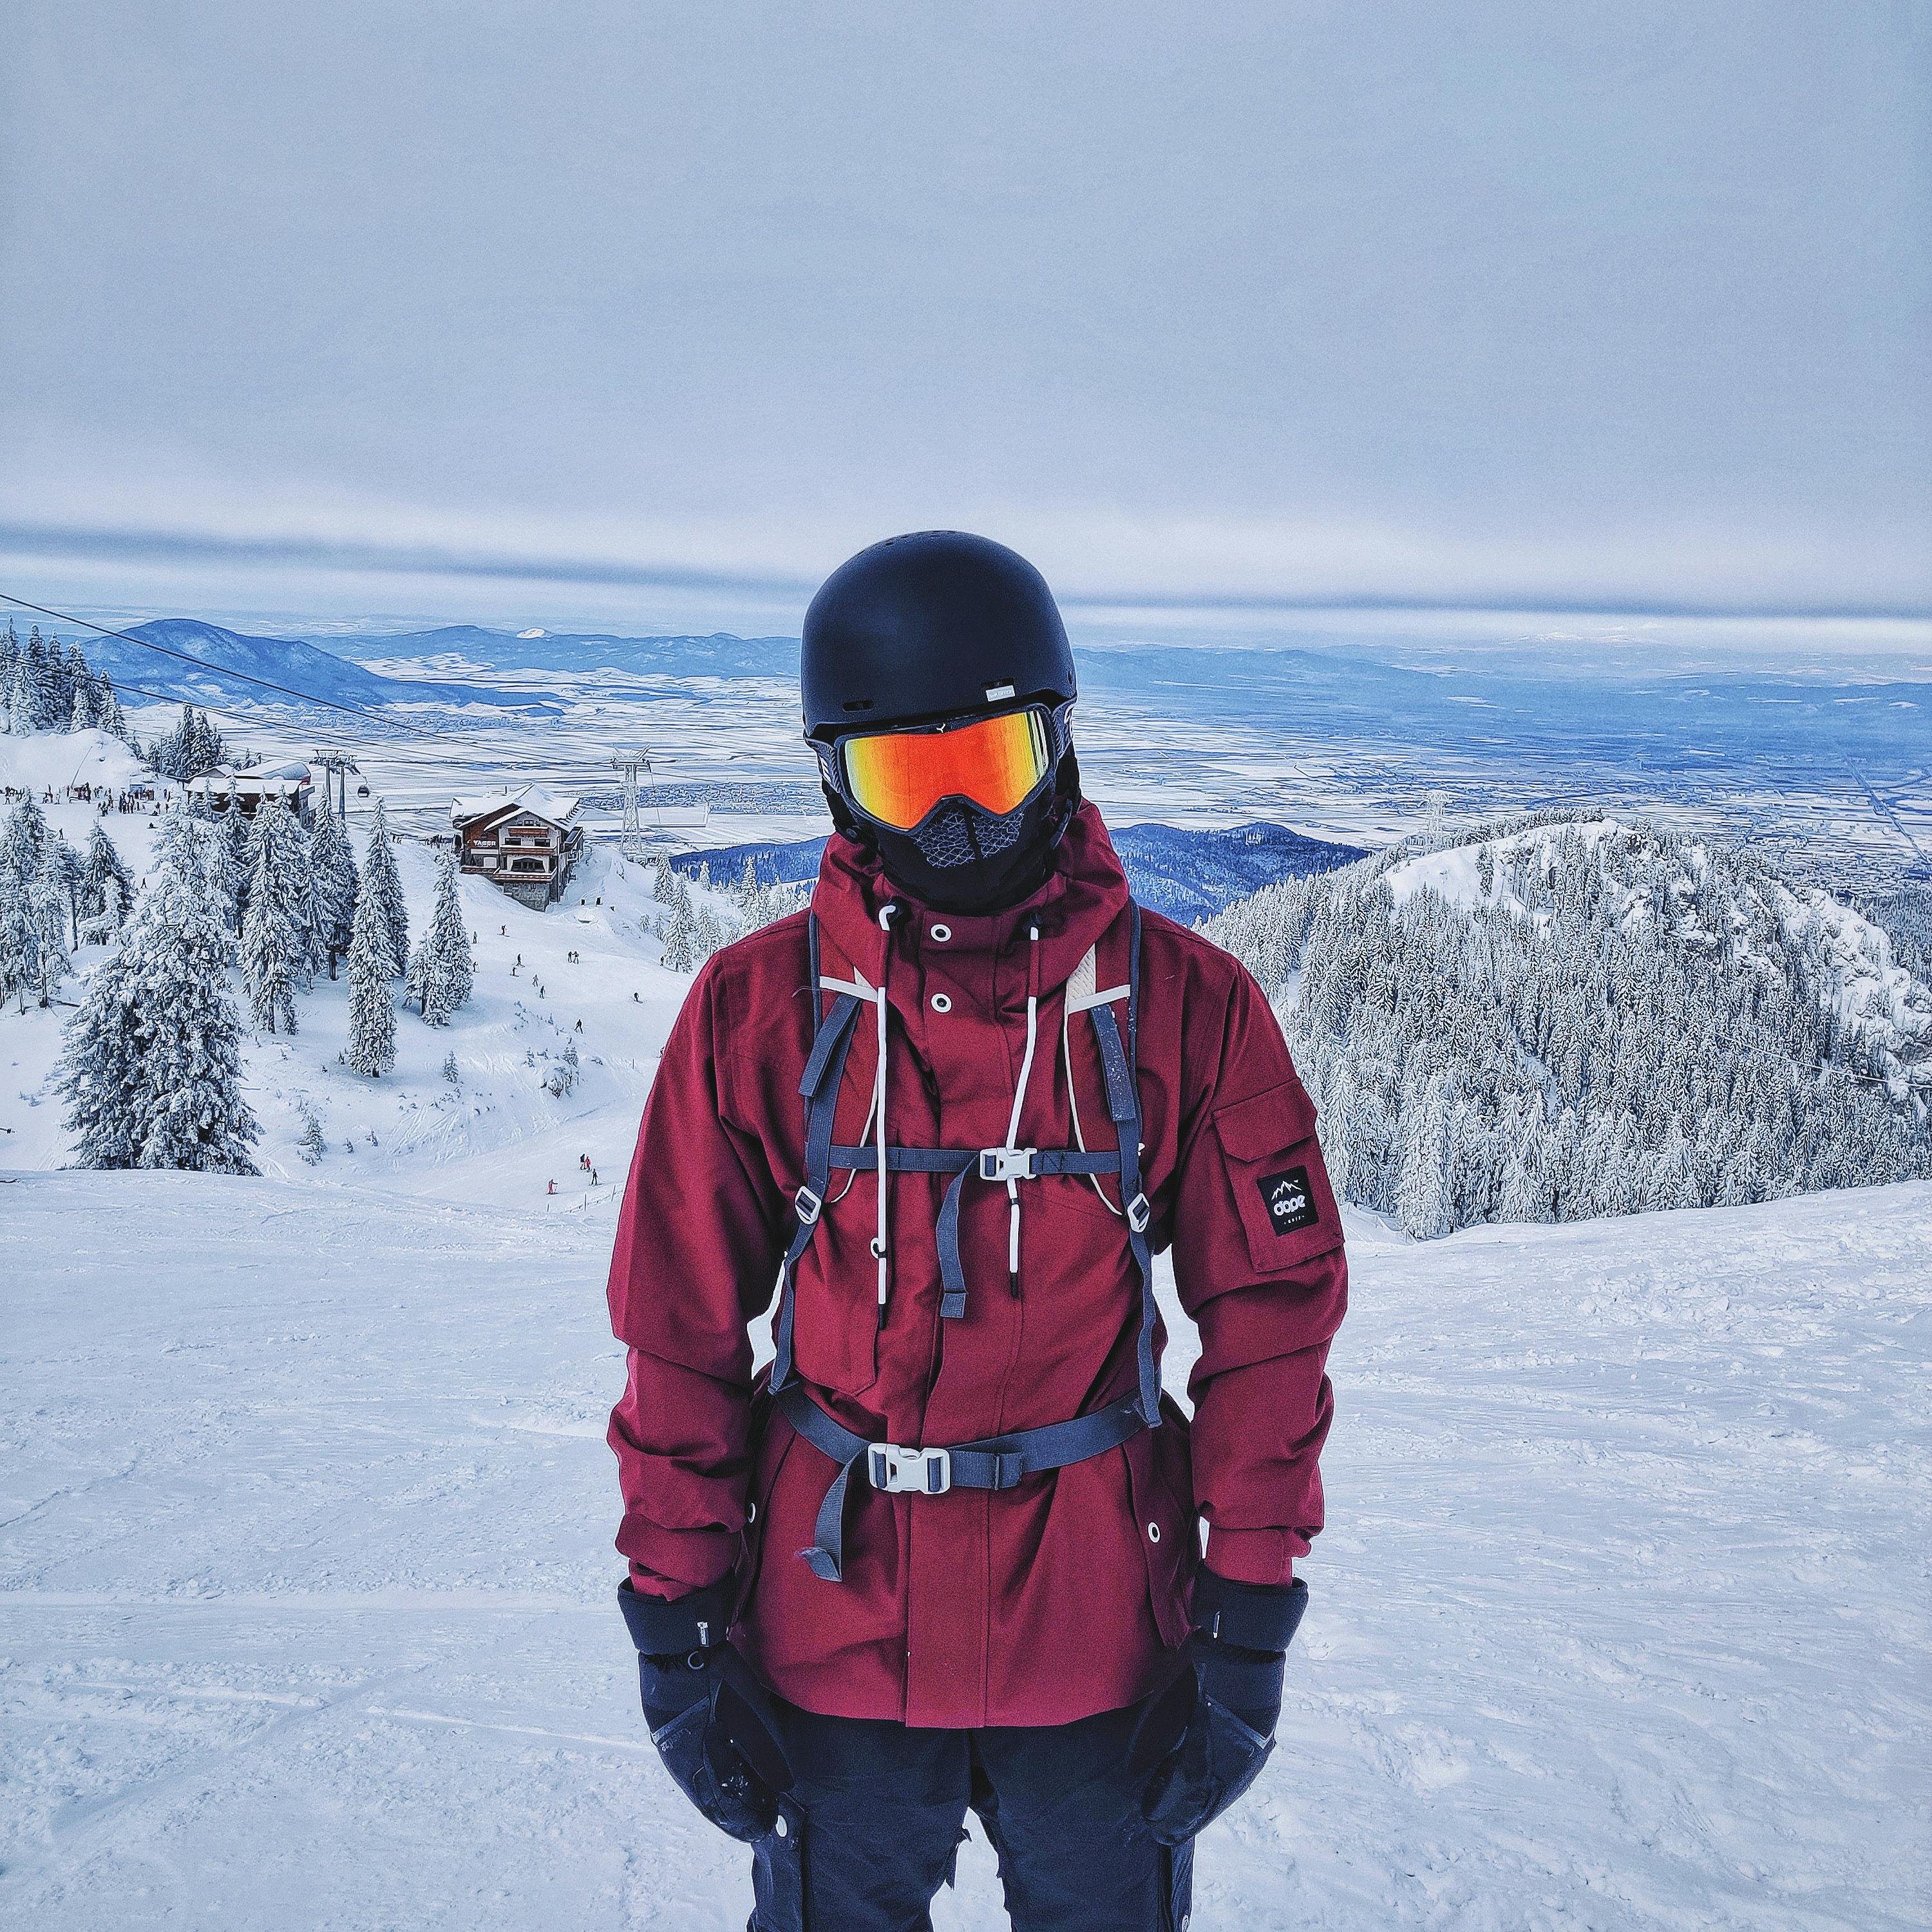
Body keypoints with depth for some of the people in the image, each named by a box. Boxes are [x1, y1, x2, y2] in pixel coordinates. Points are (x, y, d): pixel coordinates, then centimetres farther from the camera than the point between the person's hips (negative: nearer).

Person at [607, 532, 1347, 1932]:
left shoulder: (1186, 1006, -6)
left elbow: (1272, 1321, -2)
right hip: (833, 1642, 0)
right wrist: (676, 1624, 0)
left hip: (1100, 1641, 0)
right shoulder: (757, 1011, -6)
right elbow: (681, 1334, -1)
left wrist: (1249, 1627, -2)